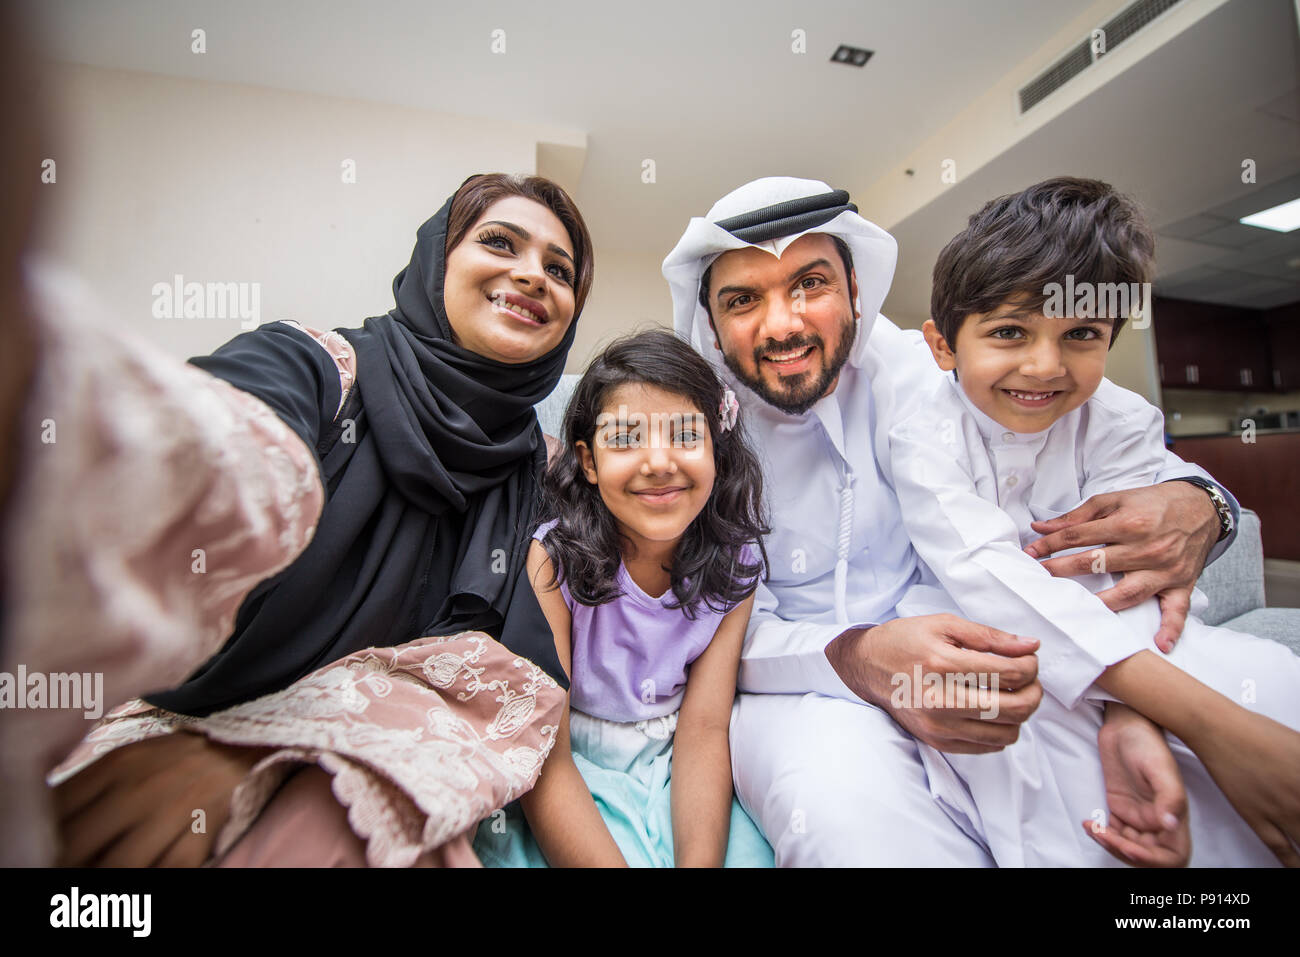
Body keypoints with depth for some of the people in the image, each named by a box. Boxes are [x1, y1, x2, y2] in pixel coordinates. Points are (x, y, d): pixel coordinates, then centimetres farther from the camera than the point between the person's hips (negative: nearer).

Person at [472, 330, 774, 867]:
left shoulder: (736, 560, -10)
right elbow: (543, 754, -20)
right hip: (566, 774, -3)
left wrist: (699, 860, -24)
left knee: (752, 855, -17)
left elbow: (704, 729, -10)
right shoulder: (551, 559, -20)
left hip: (670, 765, 4)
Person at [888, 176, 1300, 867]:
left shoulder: (1124, 423, -7)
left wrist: (1129, 716, -38)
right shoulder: (923, 436, -21)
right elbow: (988, 573, -33)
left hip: (1103, 634, 5)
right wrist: (1206, 720, -39)